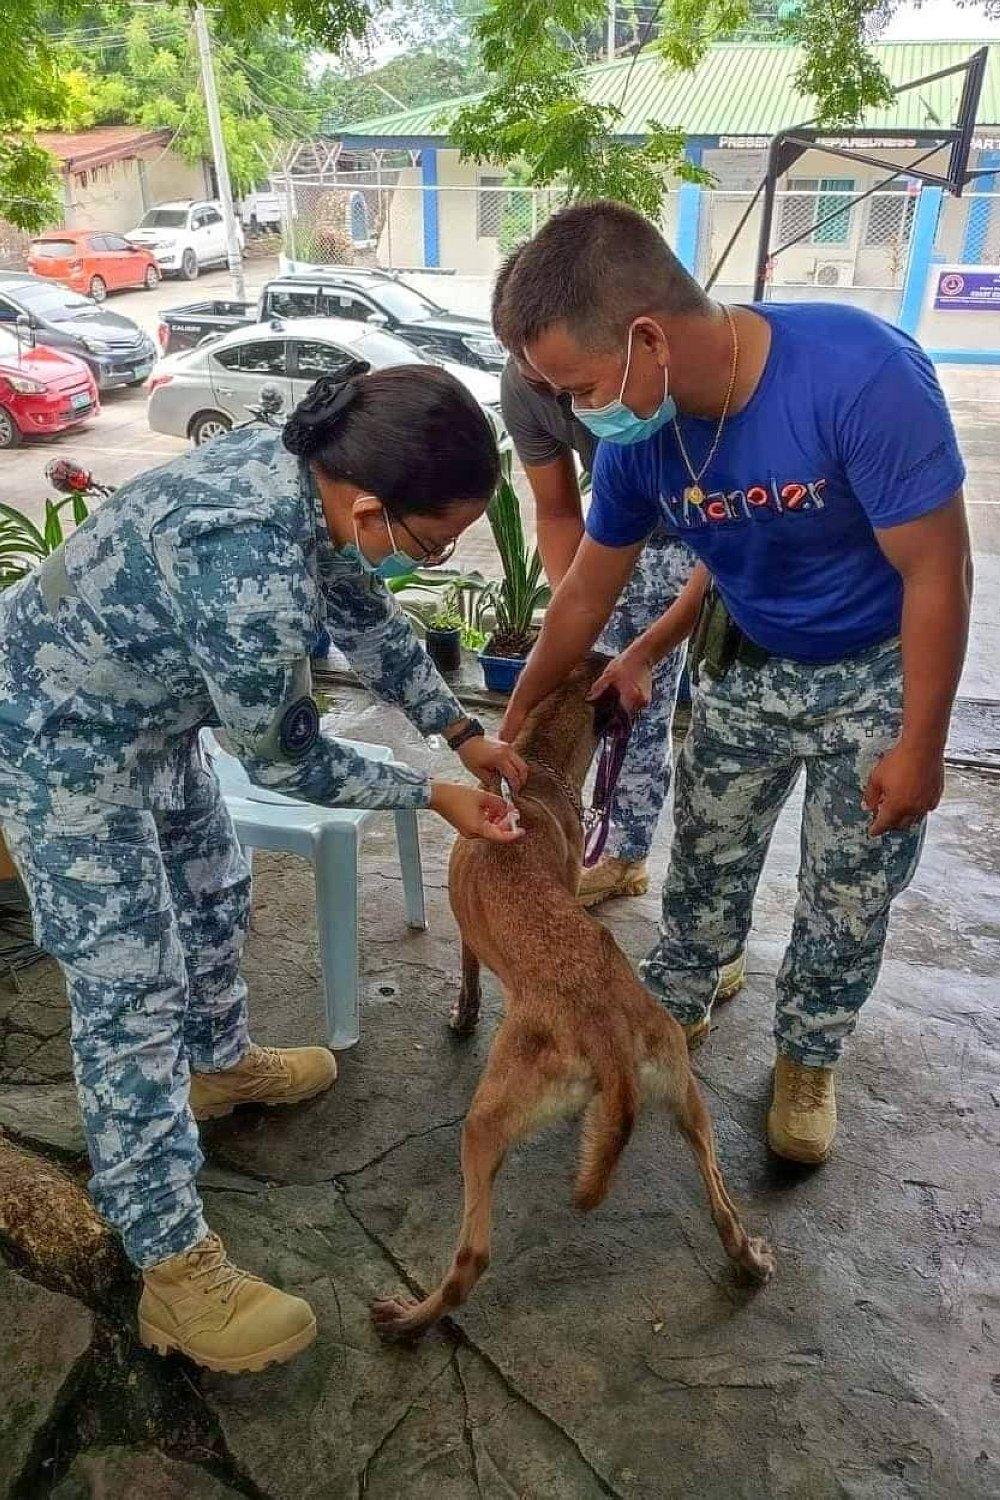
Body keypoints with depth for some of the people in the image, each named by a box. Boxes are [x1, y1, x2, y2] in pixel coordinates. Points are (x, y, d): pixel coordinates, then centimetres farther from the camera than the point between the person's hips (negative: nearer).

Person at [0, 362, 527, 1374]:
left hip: (136, 709, 9)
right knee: (131, 993, -3)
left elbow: (366, 617, 5)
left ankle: (220, 1063, 50)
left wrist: (462, 733, 8)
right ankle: (176, 1270, 12)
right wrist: (434, 796, -10)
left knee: (210, 890, 23)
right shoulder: (254, 583, -39)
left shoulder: (307, 467, -11)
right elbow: (286, 762, -22)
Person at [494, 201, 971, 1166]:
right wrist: (515, 720, 7)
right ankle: (675, 1006, 40)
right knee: (706, 858, 15)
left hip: (880, 672, -3)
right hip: (748, 665, 4)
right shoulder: (637, 440, -17)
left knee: (850, 894, 9)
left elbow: (937, 573, -25)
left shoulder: (862, 374, -34)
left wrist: (919, 746, -17)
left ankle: (807, 1056, 33)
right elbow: (586, 593, -2)